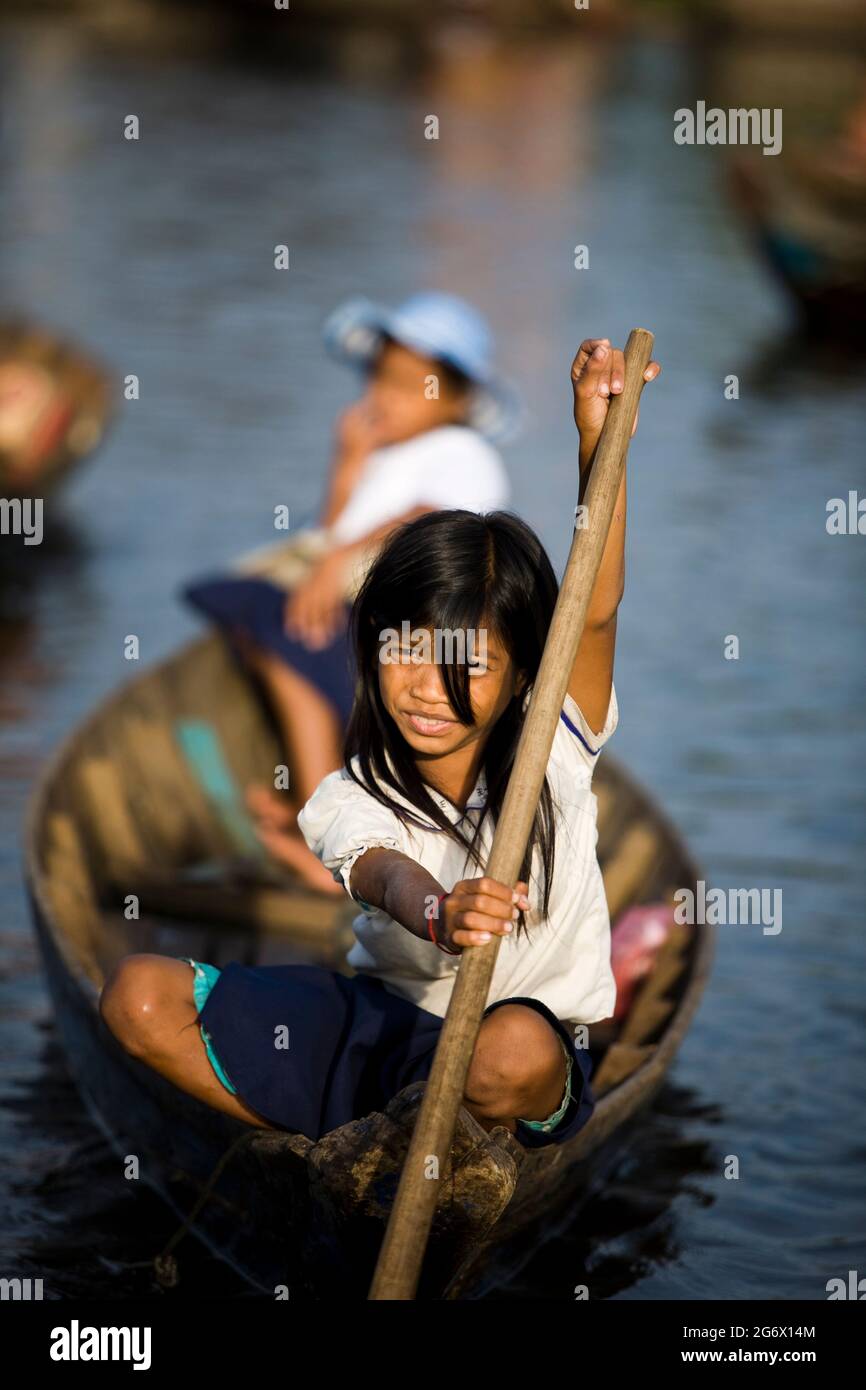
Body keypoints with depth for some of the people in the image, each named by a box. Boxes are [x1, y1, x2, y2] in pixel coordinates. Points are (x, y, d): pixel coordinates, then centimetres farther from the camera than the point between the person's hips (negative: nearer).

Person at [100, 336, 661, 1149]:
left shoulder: (553, 749, -7)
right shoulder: (354, 800, -10)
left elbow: (594, 613, -23)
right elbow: (387, 876, -33)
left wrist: (600, 447, -35)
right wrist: (434, 913, -59)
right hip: (387, 1018, 2)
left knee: (519, 1049, -42)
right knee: (139, 997, -14)